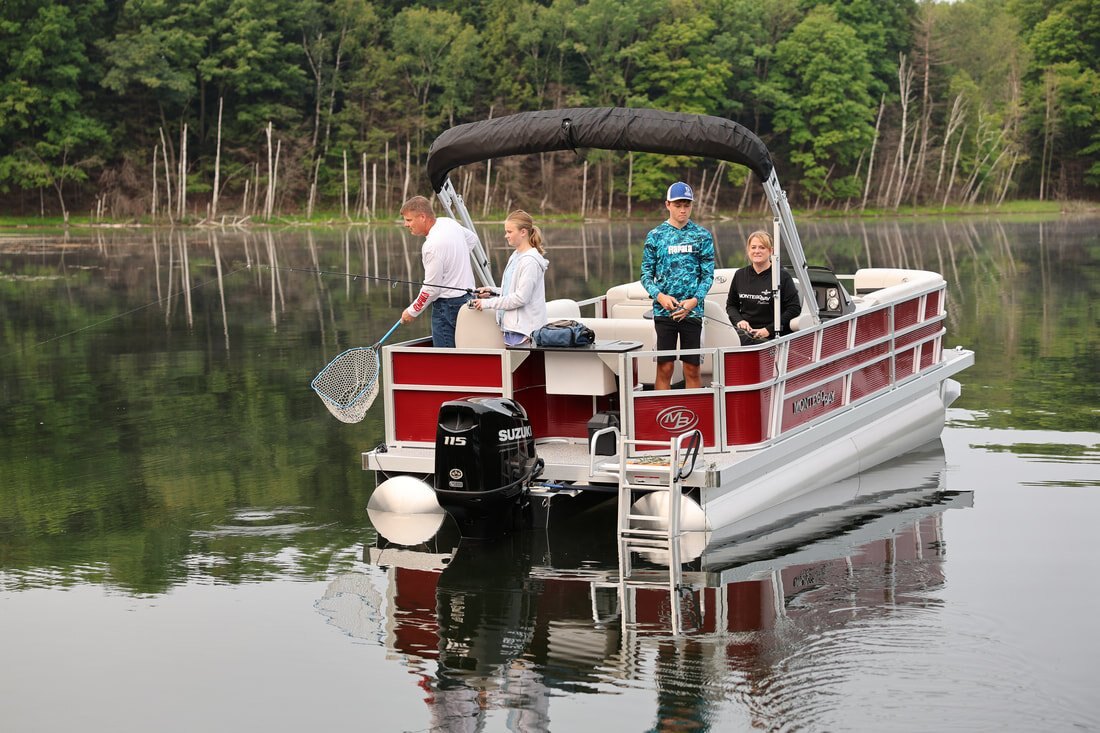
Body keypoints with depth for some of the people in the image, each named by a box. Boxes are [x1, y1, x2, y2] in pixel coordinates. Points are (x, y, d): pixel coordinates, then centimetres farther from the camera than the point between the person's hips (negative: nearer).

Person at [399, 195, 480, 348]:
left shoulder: (432, 246, -24)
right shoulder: (449, 222, 2)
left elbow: (431, 289, -19)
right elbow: (473, 239, 24)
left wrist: (412, 312, -6)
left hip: (448, 305, -10)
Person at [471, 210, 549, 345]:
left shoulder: (530, 261, -15)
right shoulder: (516, 256, 15)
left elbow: (521, 297, -18)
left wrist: (489, 303, -12)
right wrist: (492, 292, 8)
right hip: (512, 324, 9)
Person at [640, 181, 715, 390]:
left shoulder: (702, 236, 5)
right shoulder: (655, 236, 5)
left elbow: (708, 274, 3)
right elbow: (646, 274, 6)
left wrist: (693, 301, -11)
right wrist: (660, 296, -12)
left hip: (692, 310, 0)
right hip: (663, 310, 0)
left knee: (692, 369, 2)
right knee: (664, 367, -2)